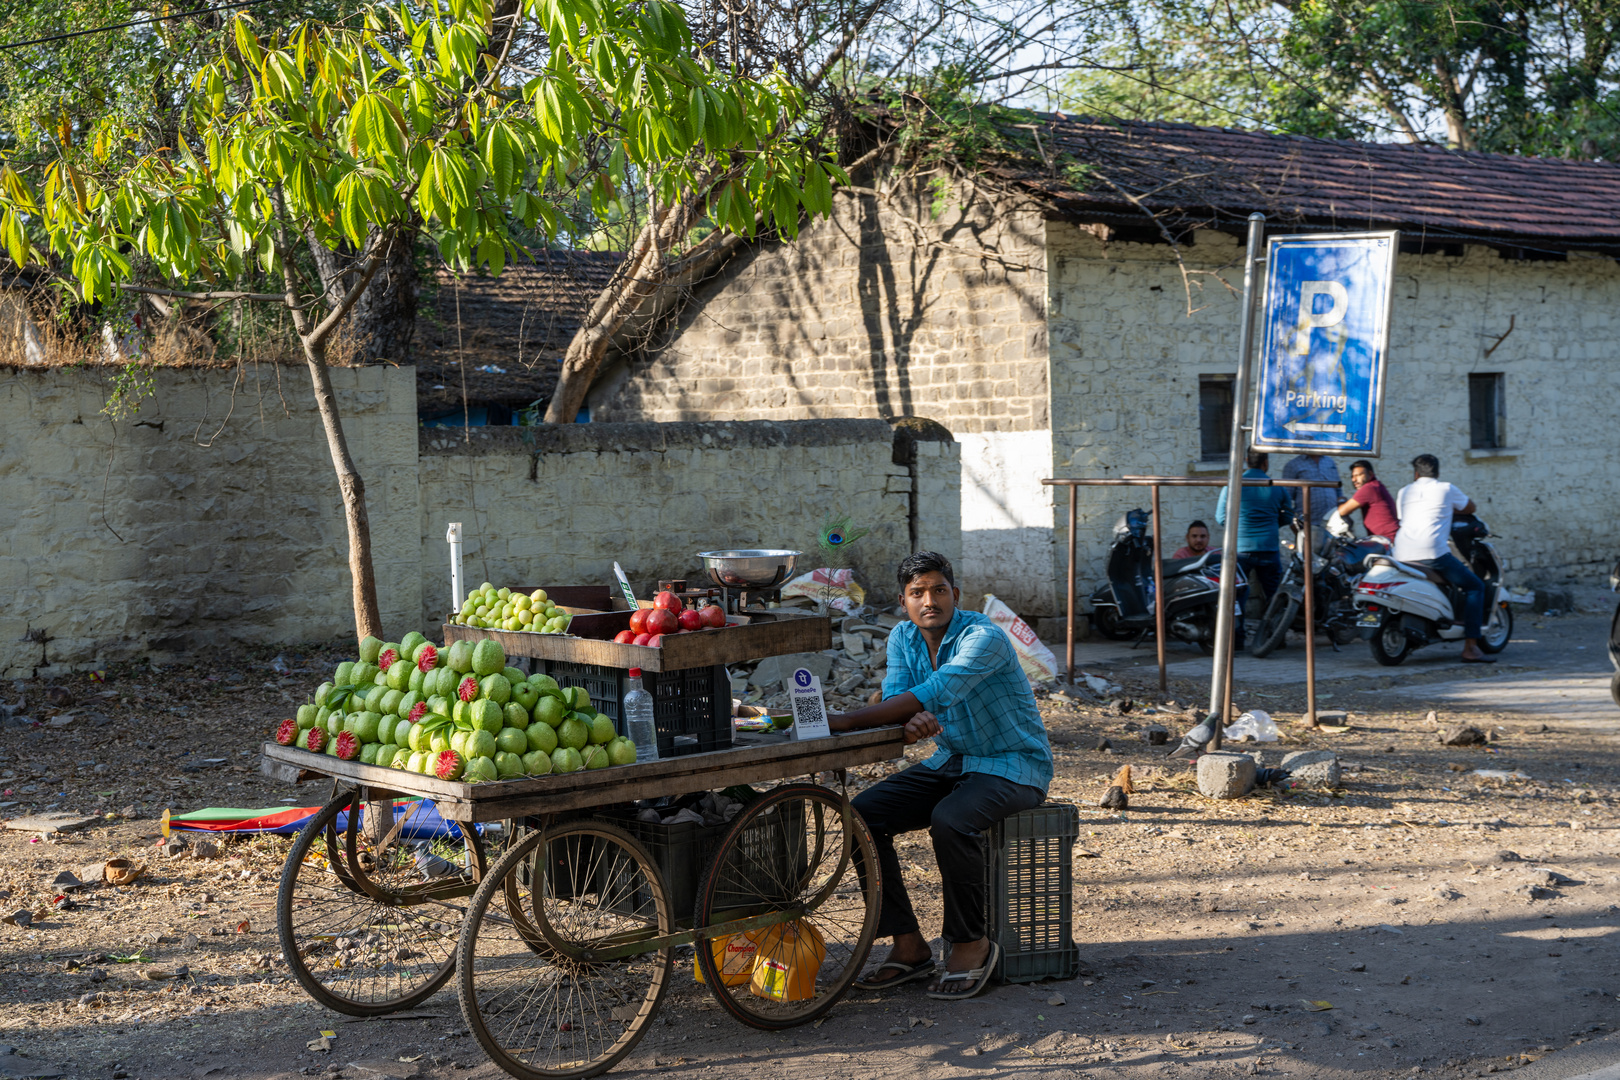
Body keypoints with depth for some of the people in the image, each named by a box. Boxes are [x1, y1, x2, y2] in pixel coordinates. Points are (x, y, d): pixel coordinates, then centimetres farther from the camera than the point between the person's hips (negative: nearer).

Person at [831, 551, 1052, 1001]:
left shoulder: (985, 638, -23)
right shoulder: (903, 638, 2)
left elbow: (933, 694, -35)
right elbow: (894, 699, -10)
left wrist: (845, 721, -39)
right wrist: (915, 718, -36)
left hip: (1013, 766, -7)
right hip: (951, 761, 7)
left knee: (949, 821, -35)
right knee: (863, 814, -13)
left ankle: (972, 945, -15)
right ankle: (909, 946, -7)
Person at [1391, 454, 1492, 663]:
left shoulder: (1404, 492, 21)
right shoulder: (1446, 489, 12)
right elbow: (1470, 508, 29)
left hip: (1401, 556, 5)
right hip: (1431, 552, -5)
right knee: (1475, 587, 5)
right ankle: (1470, 647, -8)